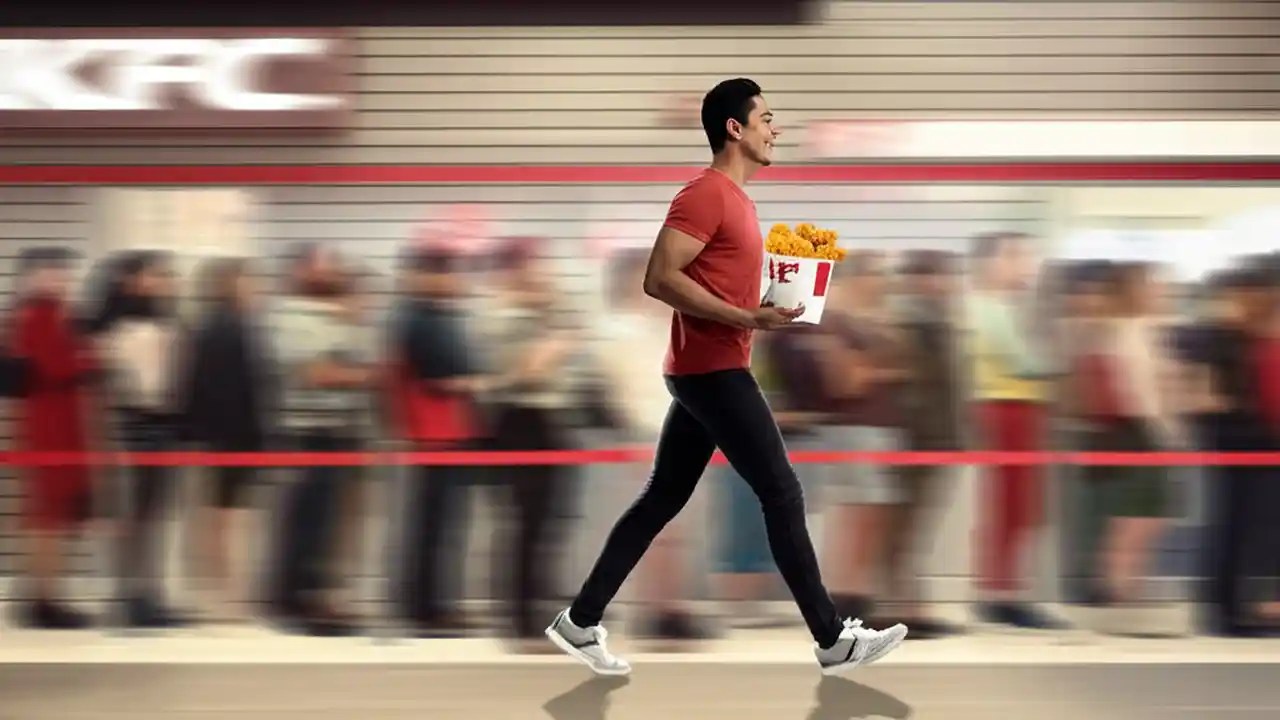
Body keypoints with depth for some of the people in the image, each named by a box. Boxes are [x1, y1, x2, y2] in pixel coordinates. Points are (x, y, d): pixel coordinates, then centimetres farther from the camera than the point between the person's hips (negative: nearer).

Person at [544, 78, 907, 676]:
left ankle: (579, 622, 14)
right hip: (714, 371, -10)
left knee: (662, 499, 11)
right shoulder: (706, 194, -15)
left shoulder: (734, 197, 17)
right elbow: (660, 279, -22)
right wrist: (746, 319, -25)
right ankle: (833, 642, 1)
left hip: (704, 371, 10)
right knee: (783, 496, -5)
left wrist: (769, 309, 11)